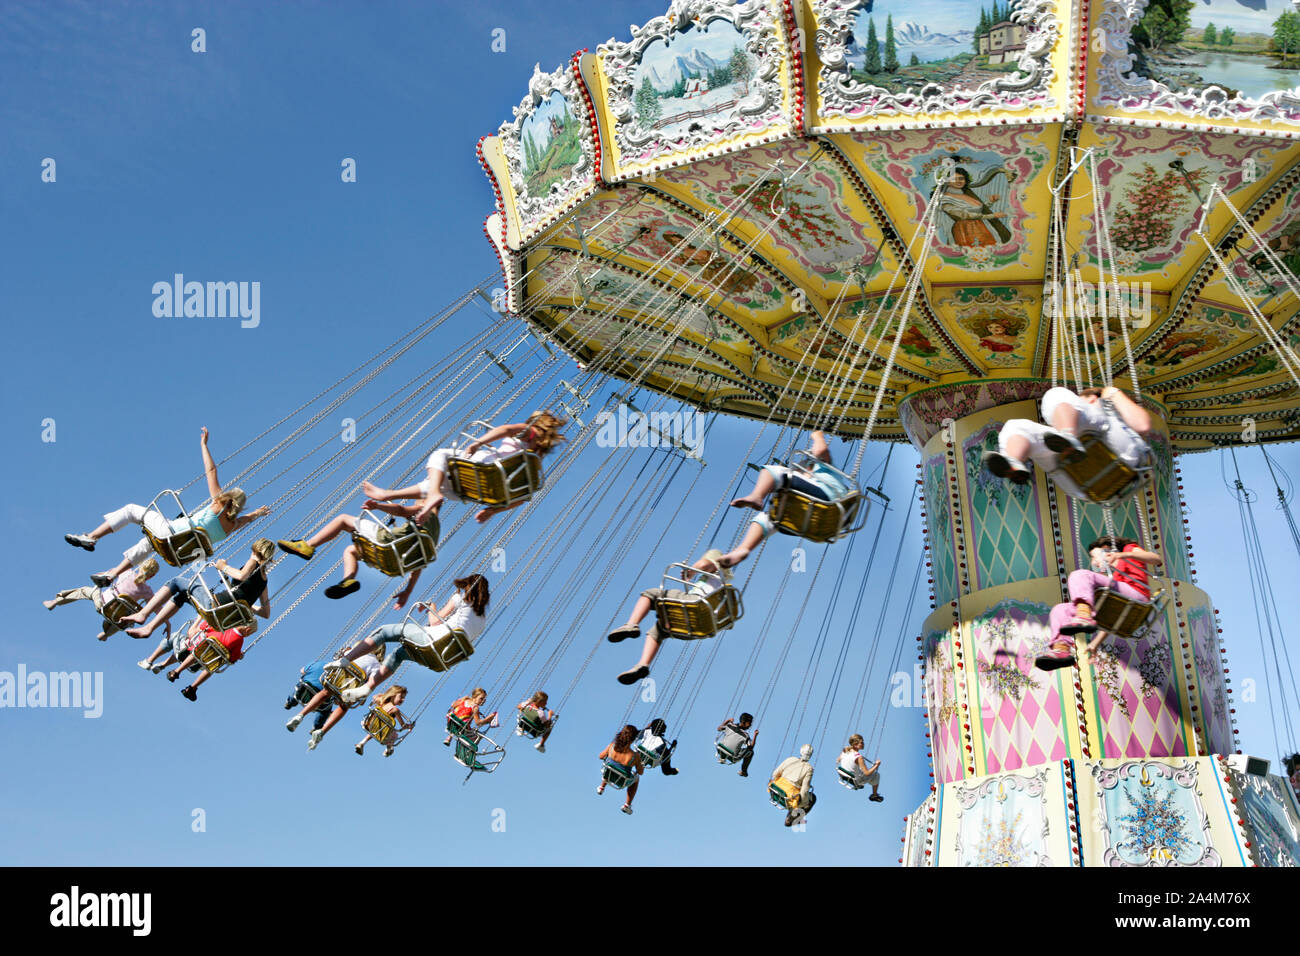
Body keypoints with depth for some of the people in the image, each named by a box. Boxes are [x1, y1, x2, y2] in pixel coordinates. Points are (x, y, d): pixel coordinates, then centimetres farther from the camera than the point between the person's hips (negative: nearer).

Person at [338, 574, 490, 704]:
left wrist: (430, 608, 23)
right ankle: (367, 687, 25)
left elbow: (435, 621, 2)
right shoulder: (484, 616, 24)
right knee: (399, 653, 30)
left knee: (384, 632, 5)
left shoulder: (462, 596, 8)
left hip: (436, 637, -7)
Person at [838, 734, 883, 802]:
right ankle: (874, 796, 38)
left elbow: (839, 760, 4)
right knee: (876, 775, 19)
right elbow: (867, 773, -30)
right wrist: (876, 765, -17)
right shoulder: (858, 757, -35)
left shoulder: (844, 750, -16)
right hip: (857, 780, -6)